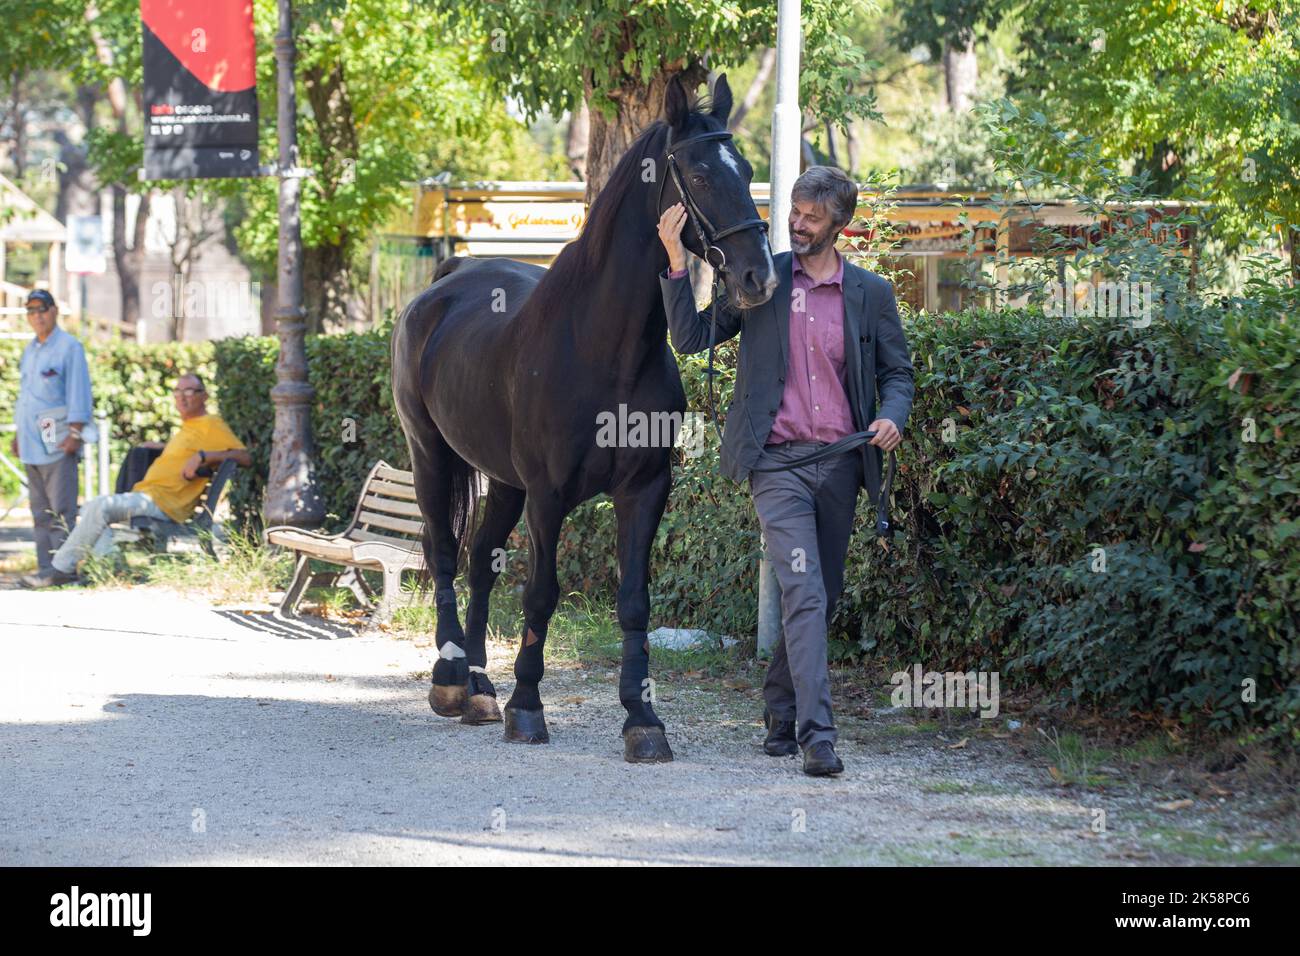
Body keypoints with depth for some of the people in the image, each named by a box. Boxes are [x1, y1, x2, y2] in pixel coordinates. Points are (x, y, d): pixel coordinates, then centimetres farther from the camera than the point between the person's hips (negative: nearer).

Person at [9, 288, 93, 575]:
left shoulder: (69, 347, -4)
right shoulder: (29, 351, 19)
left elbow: (78, 393, -9)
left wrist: (75, 433, -16)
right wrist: (18, 434, 20)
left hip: (58, 442, -8)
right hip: (32, 442, 8)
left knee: (61, 510, -10)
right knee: (40, 511, 8)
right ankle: (45, 570, 10)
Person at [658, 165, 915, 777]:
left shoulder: (871, 294, 7)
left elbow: (898, 371, 13)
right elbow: (691, 338, 2)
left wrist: (892, 416, -8)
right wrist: (677, 264, -9)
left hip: (841, 464, 3)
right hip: (778, 462, -3)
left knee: (821, 600, 12)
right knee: (803, 593, -16)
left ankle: (781, 713, 30)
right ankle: (816, 733, -23)